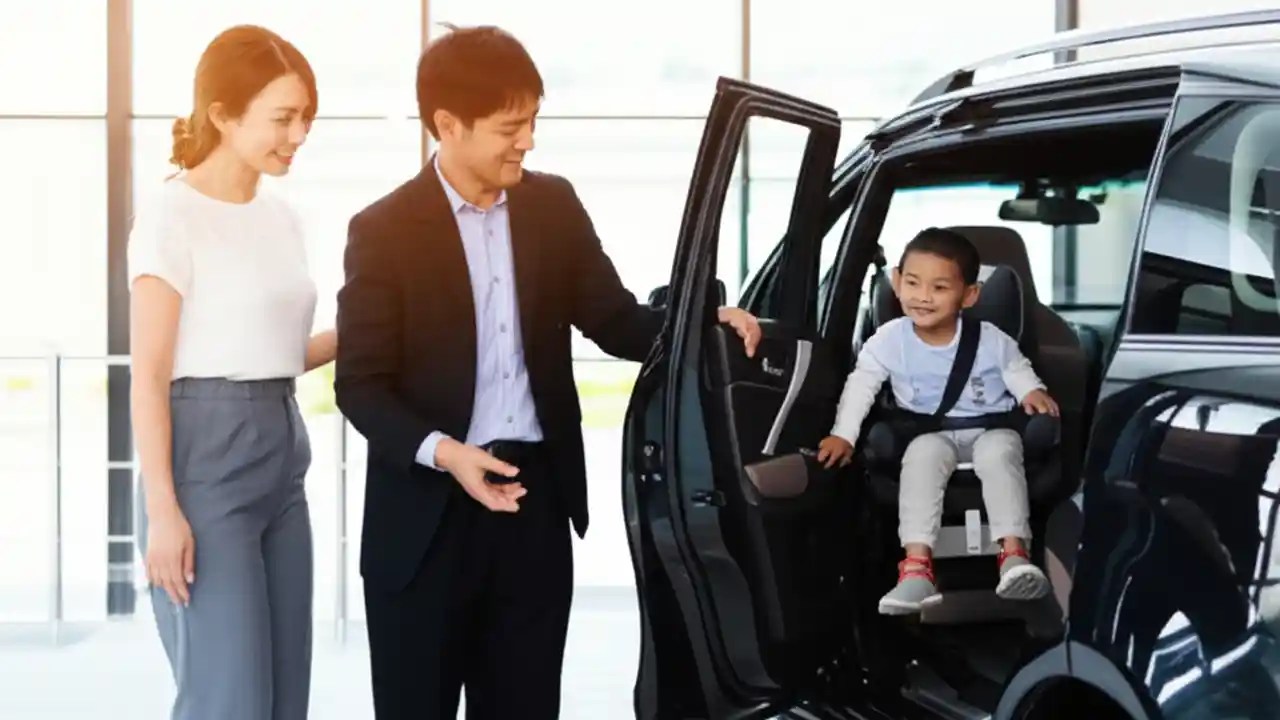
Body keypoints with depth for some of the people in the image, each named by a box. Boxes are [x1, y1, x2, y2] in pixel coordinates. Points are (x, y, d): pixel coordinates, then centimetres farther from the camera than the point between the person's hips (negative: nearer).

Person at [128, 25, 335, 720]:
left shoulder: (281, 218, 12)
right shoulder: (171, 216, -9)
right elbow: (149, 377, -12)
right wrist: (162, 509, -17)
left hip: (280, 460, 8)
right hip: (206, 461, -8)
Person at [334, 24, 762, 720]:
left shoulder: (554, 206, 6)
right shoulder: (384, 231, -8)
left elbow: (614, 319, 11)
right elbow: (360, 383, -9)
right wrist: (443, 453, -24)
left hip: (534, 498, 4)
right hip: (424, 515, -4)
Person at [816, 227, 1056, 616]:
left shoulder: (990, 340, -9)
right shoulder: (890, 340, -8)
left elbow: (1017, 369, 9)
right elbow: (860, 384, 0)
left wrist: (1032, 392, -12)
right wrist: (843, 435, -6)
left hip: (991, 428, 0)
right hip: (932, 434, 0)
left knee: (998, 453, -35)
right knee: (922, 457, -33)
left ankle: (1014, 554, -38)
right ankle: (916, 566, -42)